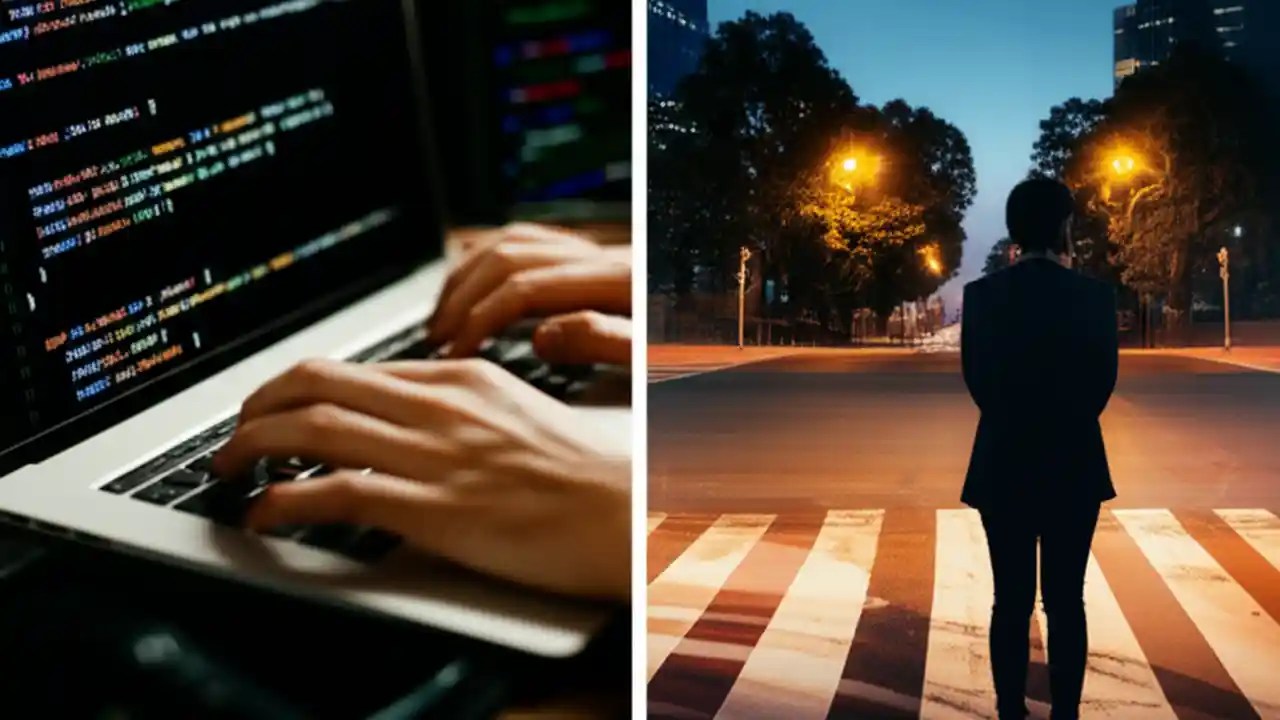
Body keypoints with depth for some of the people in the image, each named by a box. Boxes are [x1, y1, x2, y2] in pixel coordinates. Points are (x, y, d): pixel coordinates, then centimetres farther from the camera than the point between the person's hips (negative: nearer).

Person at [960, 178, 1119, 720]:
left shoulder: (981, 294, -6)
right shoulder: (1093, 295, -9)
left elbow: (976, 381, 3)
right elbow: (1102, 382, 0)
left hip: (1002, 464, 1)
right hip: (1073, 464, -1)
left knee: (1011, 601, 8)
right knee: (1066, 600, 8)